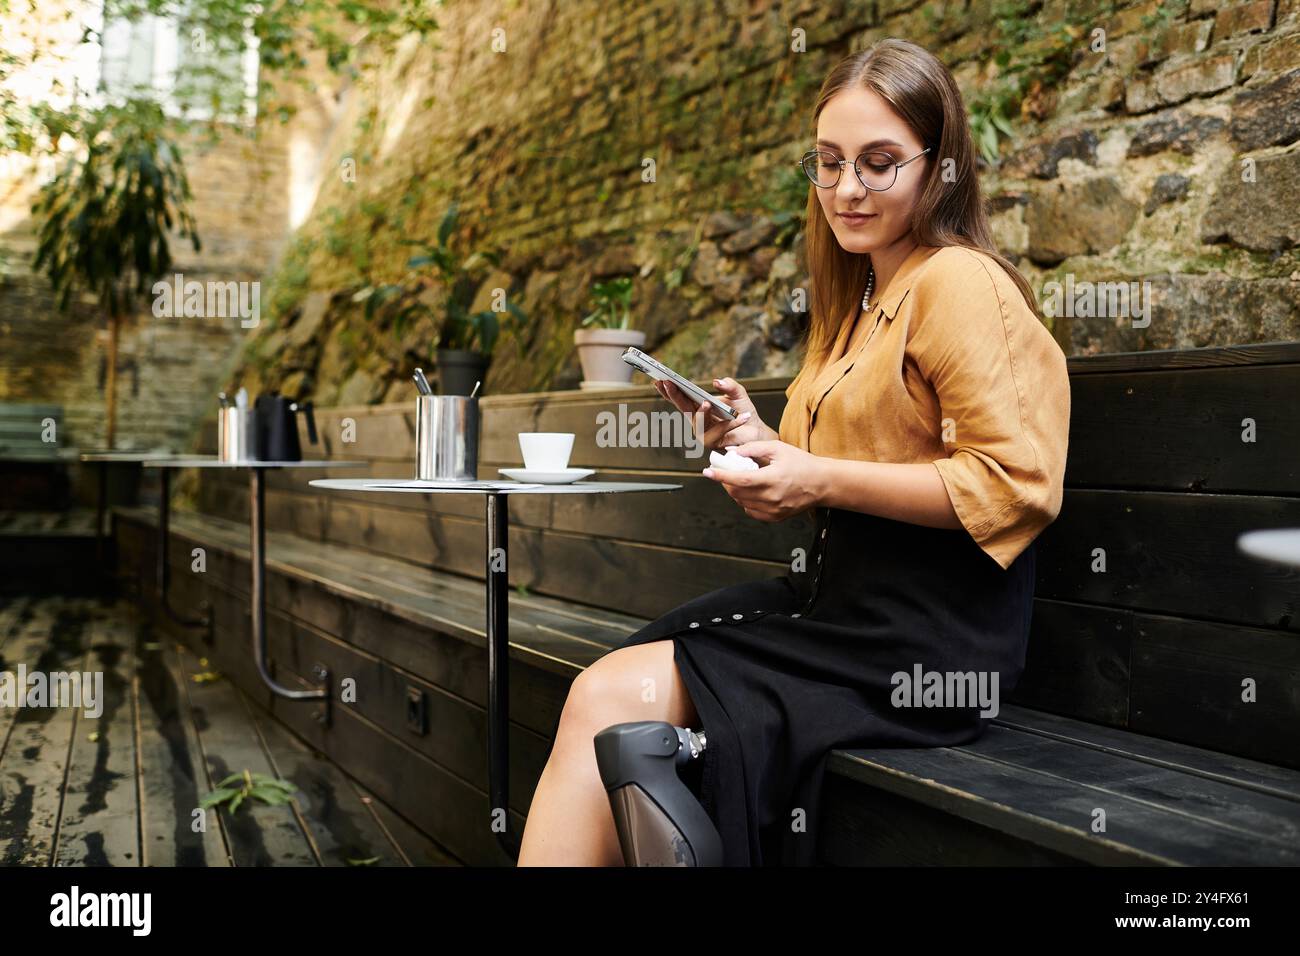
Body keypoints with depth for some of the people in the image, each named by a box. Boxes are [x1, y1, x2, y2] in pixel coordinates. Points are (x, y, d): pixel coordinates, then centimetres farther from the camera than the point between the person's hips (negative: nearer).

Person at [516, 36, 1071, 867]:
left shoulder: (957, 283, -10)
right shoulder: (861, 297, 19)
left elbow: (1014, 480, -18)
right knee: (599, 696, -8)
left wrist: (821, 479, -20)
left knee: (608, 703, -17)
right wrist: (761, 446, 2)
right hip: (837, 598, 9)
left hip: (922, 638, -8)